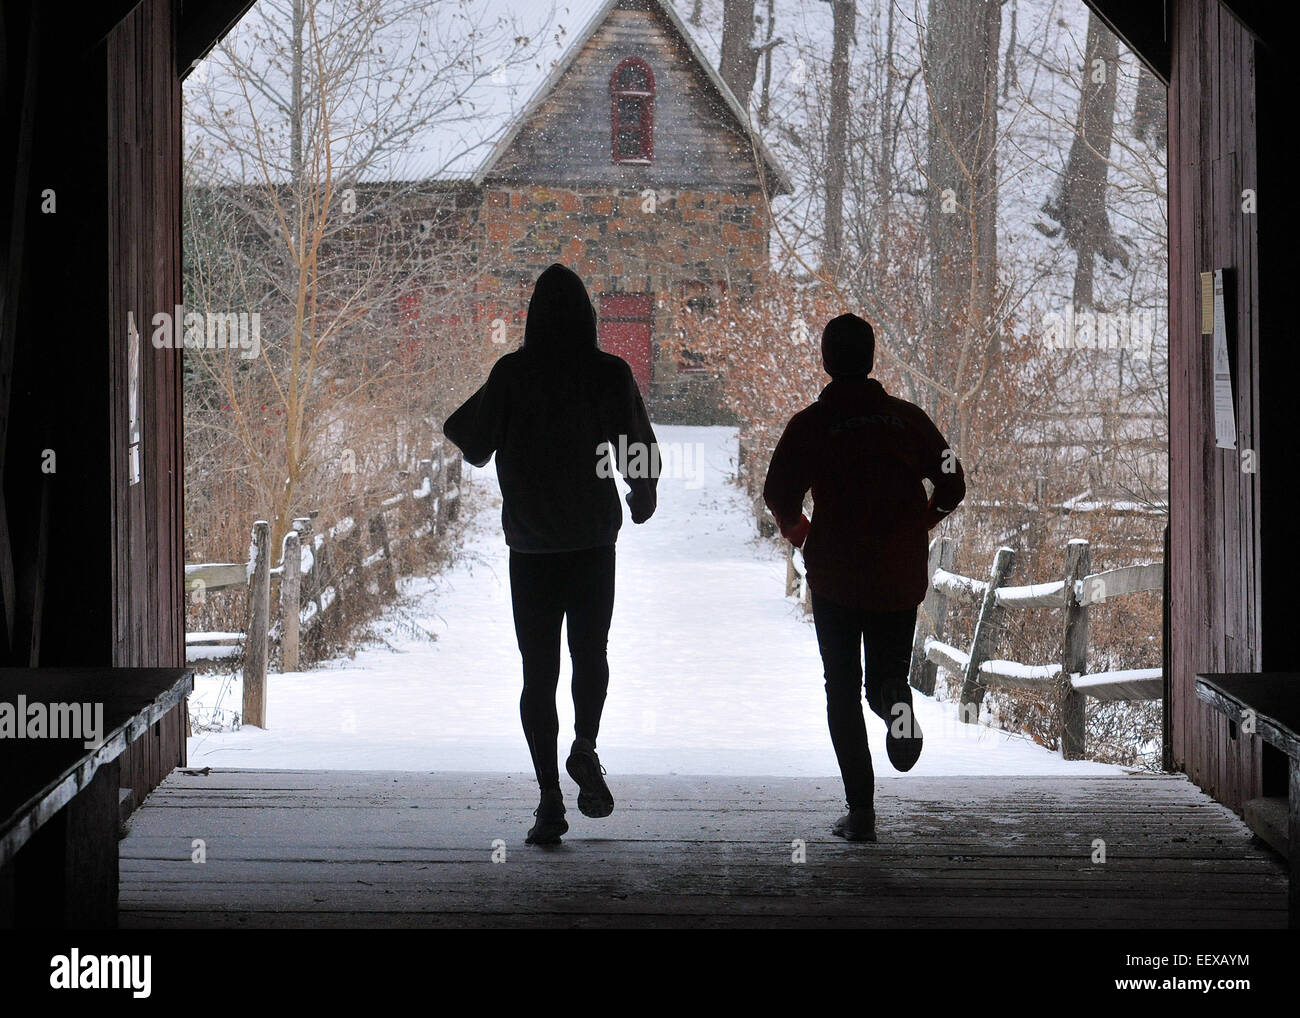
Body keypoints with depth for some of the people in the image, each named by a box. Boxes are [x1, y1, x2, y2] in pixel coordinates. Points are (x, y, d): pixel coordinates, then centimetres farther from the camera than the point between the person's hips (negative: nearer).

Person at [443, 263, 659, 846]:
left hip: (531, 546, 0)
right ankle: (584, 745, -6)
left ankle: (550, 798, -3)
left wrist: (457, 423, 23)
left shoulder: (511, 374, -7)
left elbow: (476, 446, 0)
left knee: (538, 668, 5)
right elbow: (642, 453, -2)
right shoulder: (611, 375, -6)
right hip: (594, 541, 0)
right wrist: (641, 500, 17)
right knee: (591, 651, 19)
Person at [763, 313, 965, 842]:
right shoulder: (907, 417, 2)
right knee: (885, 674, 17)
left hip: (835, 576, -2)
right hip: (901, 578, 2)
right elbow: (952, 486, 3)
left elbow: (779, 495, -11)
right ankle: (894, 698, -22)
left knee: (842, 689, 8)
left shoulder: (811, 424, -6)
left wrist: (801, 535, 9)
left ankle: (861, 808, -1)